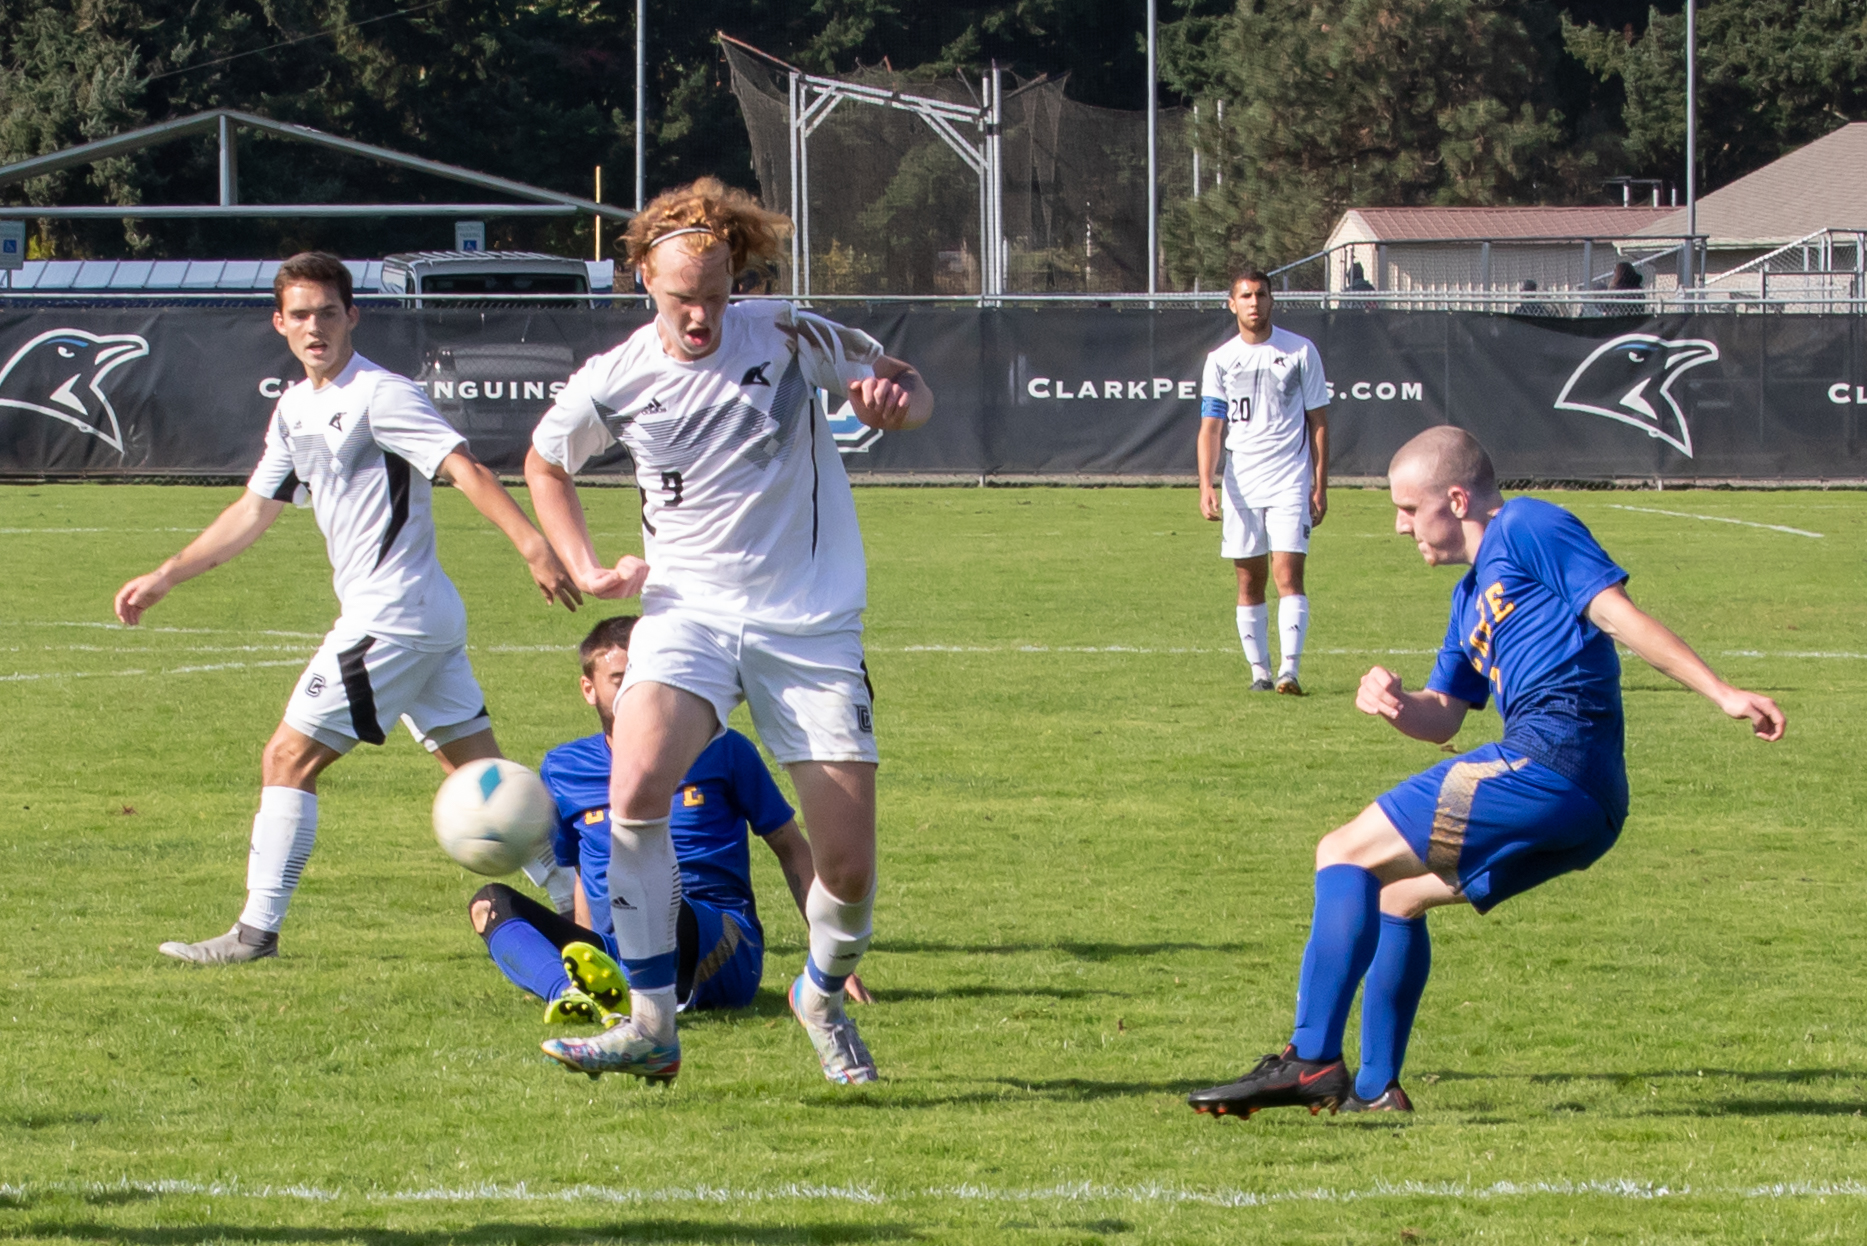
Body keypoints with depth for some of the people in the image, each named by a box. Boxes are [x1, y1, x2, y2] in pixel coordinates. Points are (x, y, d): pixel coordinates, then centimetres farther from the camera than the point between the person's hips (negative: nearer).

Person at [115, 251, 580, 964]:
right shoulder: (296, 411, 15)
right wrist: (164, 579, 26)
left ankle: (257, 931, 0)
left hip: (390, 619, -9)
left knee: (289, 759, -4)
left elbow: (465, 470, -23)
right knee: (479, 771, 9)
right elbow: (253, 512, 24)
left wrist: (532, 544, -37)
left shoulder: (378, 395, -13)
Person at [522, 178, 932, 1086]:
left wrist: (896, 400, -15)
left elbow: (905, 385, 9)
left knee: (849, 864, -5)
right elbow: (544, 462, 19)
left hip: (813, 625, 0)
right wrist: (582, 568, 7)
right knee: (636, 786, -28)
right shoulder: (617, 381, -2)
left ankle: (823, 997, 29)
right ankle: (651, 1025, -19)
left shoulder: (790, 340, -5)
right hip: (689, 611, 0)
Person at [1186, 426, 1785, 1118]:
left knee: (1346, 854, -9)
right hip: (1587, 804, 10)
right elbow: (1440, 717, 28)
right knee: (1393, 895, 25)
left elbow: (1618, 613, -9)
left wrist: (1722, 693, -17)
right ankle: (1374, 1089, 23)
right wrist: (1393, 701, 4)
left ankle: (1311, 1061, -18)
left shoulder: (1527, 528, 1)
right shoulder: (1472, 596, 29)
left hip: (1549, 758, -10)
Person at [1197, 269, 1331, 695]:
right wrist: (1205, 485, -12)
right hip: (1240, 485, 2)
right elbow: (1211, 427, 2)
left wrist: (1320, 485, -1)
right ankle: (1259, 671, 12)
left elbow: (1318, 421, 5)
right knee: (1249, 583, 4)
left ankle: (1289, 669, -19)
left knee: (1288, 575, -13)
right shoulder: (1220, 360, 6)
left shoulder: (1301, 352, 2)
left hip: (1290, 483, -2)